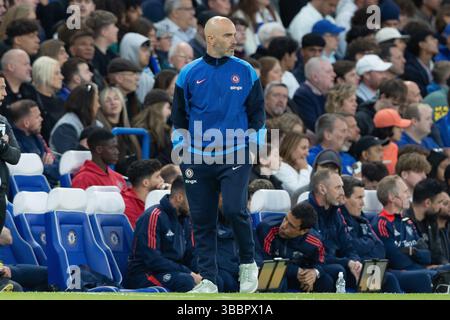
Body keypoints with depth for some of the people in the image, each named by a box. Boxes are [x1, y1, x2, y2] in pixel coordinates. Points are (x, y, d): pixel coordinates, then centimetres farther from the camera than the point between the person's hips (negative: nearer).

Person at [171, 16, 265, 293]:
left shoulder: (245, 72, 4)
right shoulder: (190, 74, 5)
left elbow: (257, 111, 11)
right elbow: (179, 114, 13)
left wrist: (252, 141, 0)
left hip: (236, 156, -2)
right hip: (198, 159, 2)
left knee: (235, 209, -19)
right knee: (203, 220, 4)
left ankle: (249, 264, 2)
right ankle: (208, 279, 11)